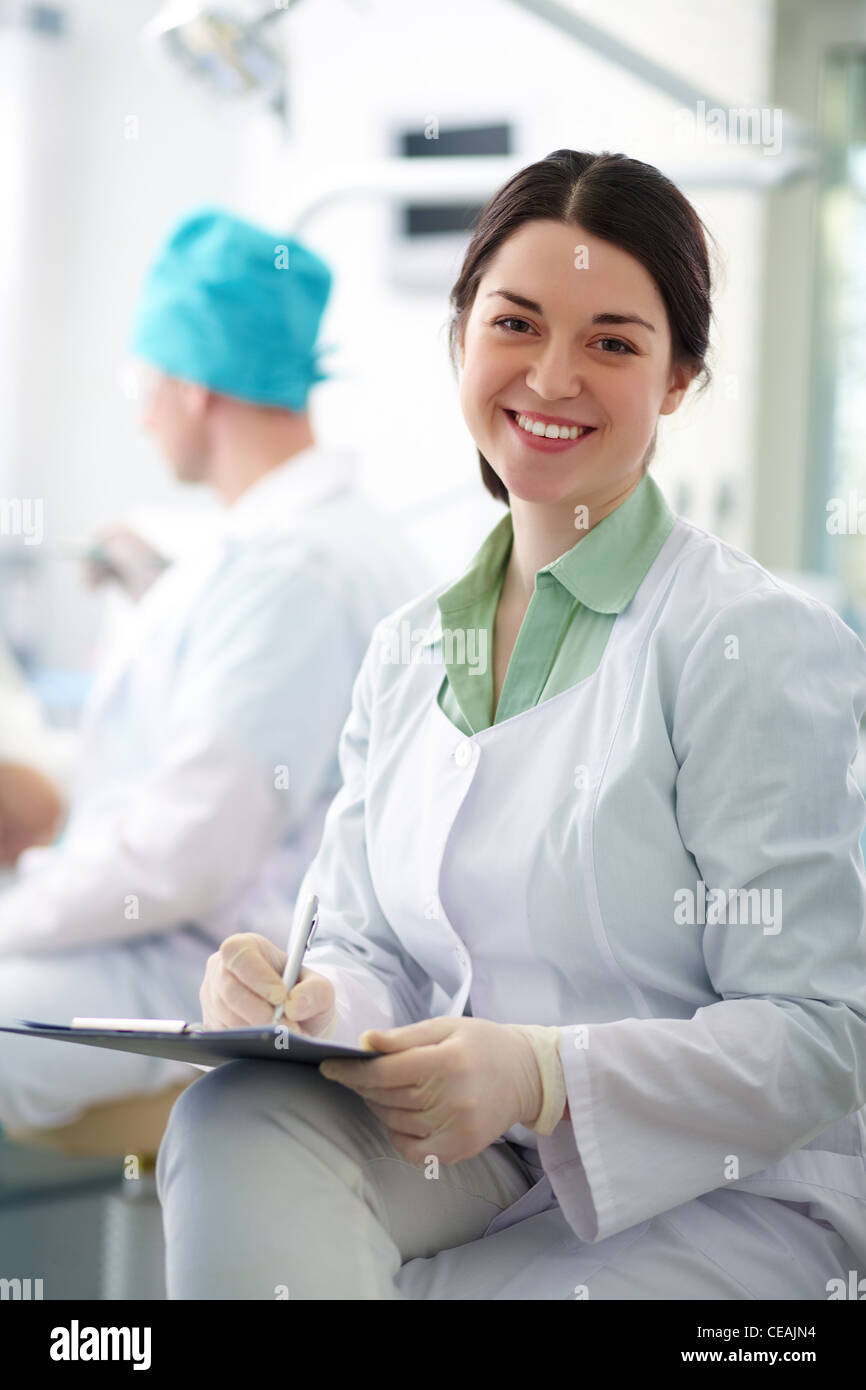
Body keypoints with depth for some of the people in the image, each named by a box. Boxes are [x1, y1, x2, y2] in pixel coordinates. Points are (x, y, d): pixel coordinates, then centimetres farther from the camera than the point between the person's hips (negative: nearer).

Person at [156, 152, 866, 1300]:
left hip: (719, 1199, -4)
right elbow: (375, 950, 13)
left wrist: (546, 1074, -27)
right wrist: (311, 999, -12)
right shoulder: (407, 650, 12)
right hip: (466, 1158, 5)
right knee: (235, 1119, -27)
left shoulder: (762, 643, -9)